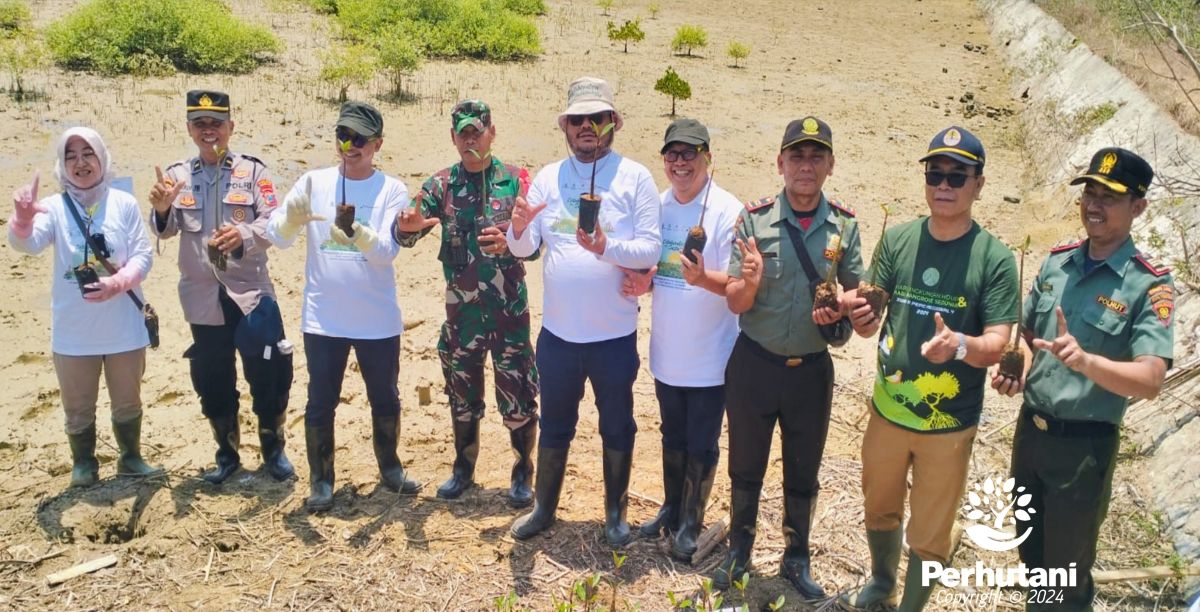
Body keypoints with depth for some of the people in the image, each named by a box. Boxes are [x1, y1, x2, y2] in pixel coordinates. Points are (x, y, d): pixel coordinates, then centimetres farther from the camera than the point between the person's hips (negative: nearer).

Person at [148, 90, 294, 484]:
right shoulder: (177, 175, 7)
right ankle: (227, 452, 30)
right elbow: (165, 231, -1)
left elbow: (272, 222, -10)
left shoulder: (252, 170, -2)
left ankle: (274, 449, 22)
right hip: (203, 298, 3)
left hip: (251, 294, -3)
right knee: (212, 382, 12)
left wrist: (243, 236, -31)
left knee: (269, 375, 2)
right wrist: (162, 209, -24)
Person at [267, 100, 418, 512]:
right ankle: (321, 481, 23)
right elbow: (278, 236, -6)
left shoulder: (392, 190, -4)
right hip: (323, 319, 1)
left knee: (385, 401, 14)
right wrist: (292, 219, -29)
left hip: (378, 321, 0)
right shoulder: (314, 182, 1)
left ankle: (389, 468, 35)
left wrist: (357, 233, -35)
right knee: (320, 403, 7)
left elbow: (388, 250, -16)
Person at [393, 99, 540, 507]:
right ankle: (464, 468, 34)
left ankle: (523, 473, 22)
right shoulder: (441, 184, 2)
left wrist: (509, 243, -28)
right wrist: (406, 226, -31)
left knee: (517, 397, 3)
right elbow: (404, 235, -7)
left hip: (509, 309, -2)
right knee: (462, 395, 15)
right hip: (461, 311, 2)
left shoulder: (514, 179, -2)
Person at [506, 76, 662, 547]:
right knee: (554, 425, 18)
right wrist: (519, 228, -24)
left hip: (614, 333, -2)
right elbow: (524, 248, -2)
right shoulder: (548, 178, 3)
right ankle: (544, 506, 35)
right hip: (558, 331, 3)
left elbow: (651, 248, -12)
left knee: (617, 427, 14)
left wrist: (606, 247, -28)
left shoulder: (635, 177, -6)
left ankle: (615, 512, 33)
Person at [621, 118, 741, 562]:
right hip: (666, 353, 5)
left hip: (709, 357, -5)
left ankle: (691, 523, 28)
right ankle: (671, 508, 41)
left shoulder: (727, 212, -16)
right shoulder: (658, 206, 3)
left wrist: (704, 278, -38)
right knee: (672, 437, 22)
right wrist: (638, 280, -7)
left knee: (701, 446, 9)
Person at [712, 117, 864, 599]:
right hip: (754, 364, -1)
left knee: (803, 473, 16)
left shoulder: (845, 225, -4)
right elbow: (735, 303, -8)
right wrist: (750, 282, -30)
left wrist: (840, 309, -16)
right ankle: (739, 551, 36)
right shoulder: (753, 219, -10)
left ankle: (796, 558, 37)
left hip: (811, 369, 1)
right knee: (746, 467, 16)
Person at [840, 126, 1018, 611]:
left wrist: (959, 345, -37)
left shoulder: (995, 258, -12)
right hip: (887, 411, 4)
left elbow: (997, 346, -16)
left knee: (929, 536, 13)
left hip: (949, 424, -3)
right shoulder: (897, 240, -3)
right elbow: (869, 323, -2)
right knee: (880, 511, 24)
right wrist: (858, 313, -26)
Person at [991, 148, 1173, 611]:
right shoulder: (1056, 262, 1)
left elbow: (1150, 381, -25)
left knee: (1067, 571, 11)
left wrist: (1086, 361, -42)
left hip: (1084, 444, -5)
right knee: (1031, 553, 24)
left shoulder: (1149, 287, -15)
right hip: (1029, 429, 5)